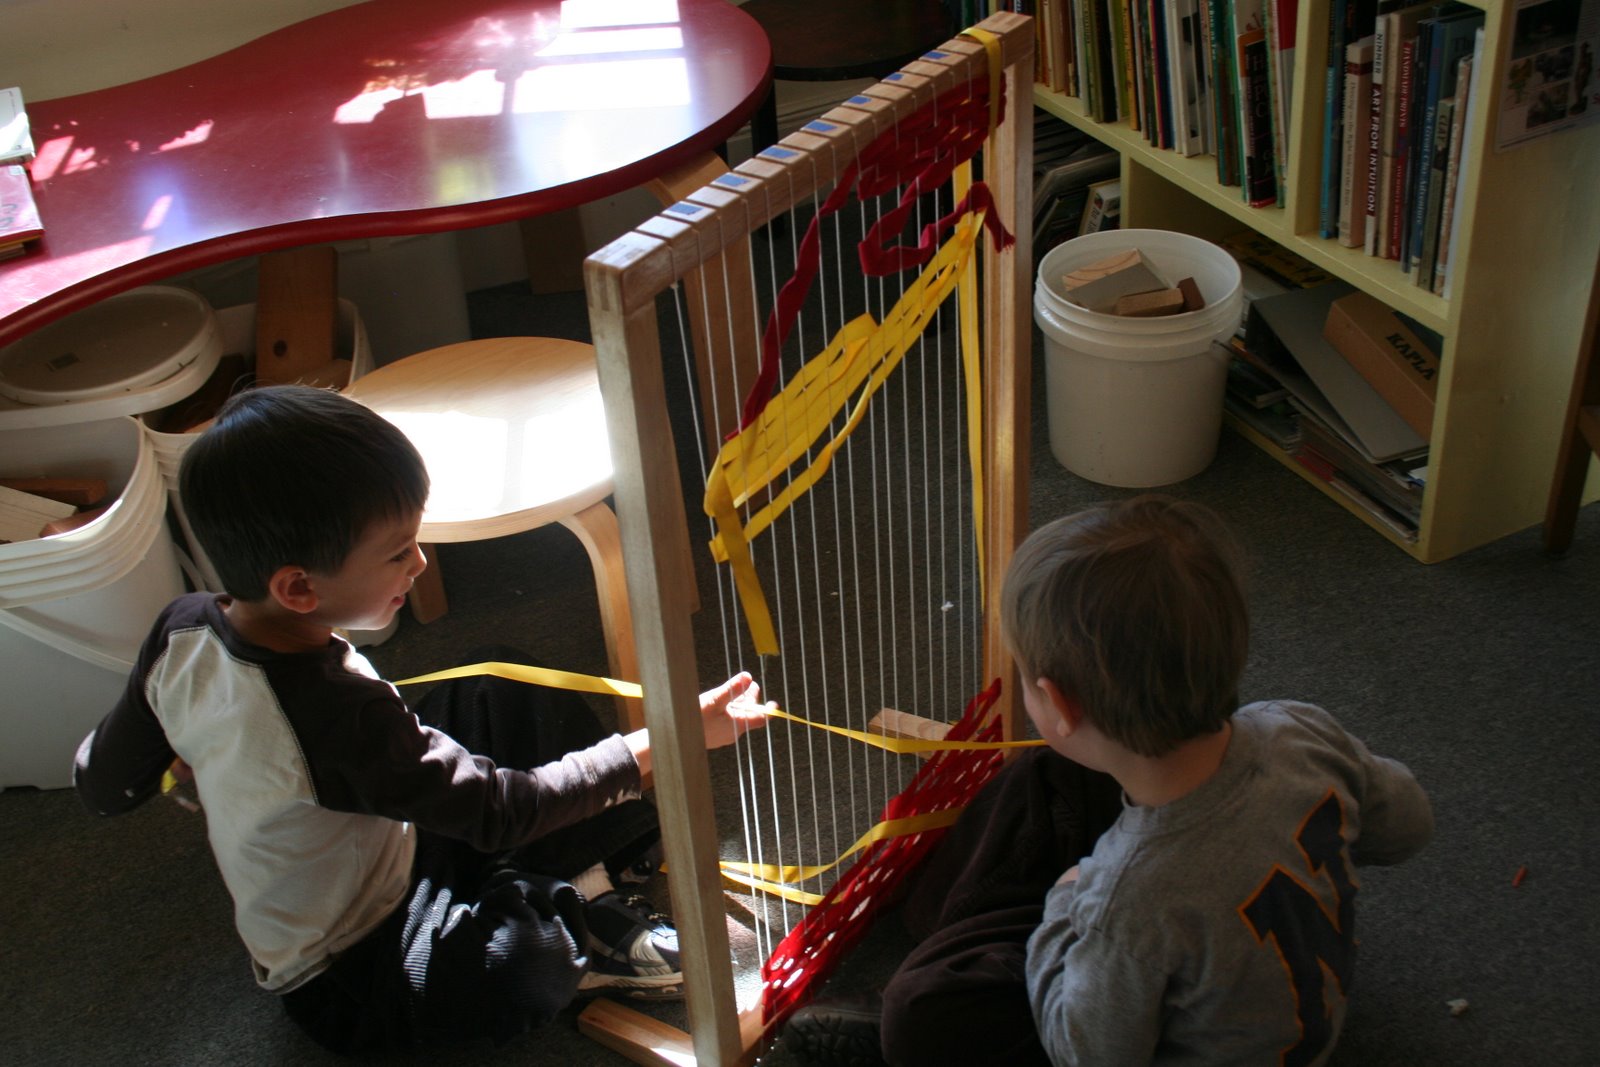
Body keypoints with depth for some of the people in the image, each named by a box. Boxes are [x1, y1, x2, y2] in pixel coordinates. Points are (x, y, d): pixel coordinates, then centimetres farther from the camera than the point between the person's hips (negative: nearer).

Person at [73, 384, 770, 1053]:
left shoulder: (182, 632, -13)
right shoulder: (339, 713, -37)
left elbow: (100, 784, 1)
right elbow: (501, 809, -28)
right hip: (344, 983, -9)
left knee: (502, 694, 5)